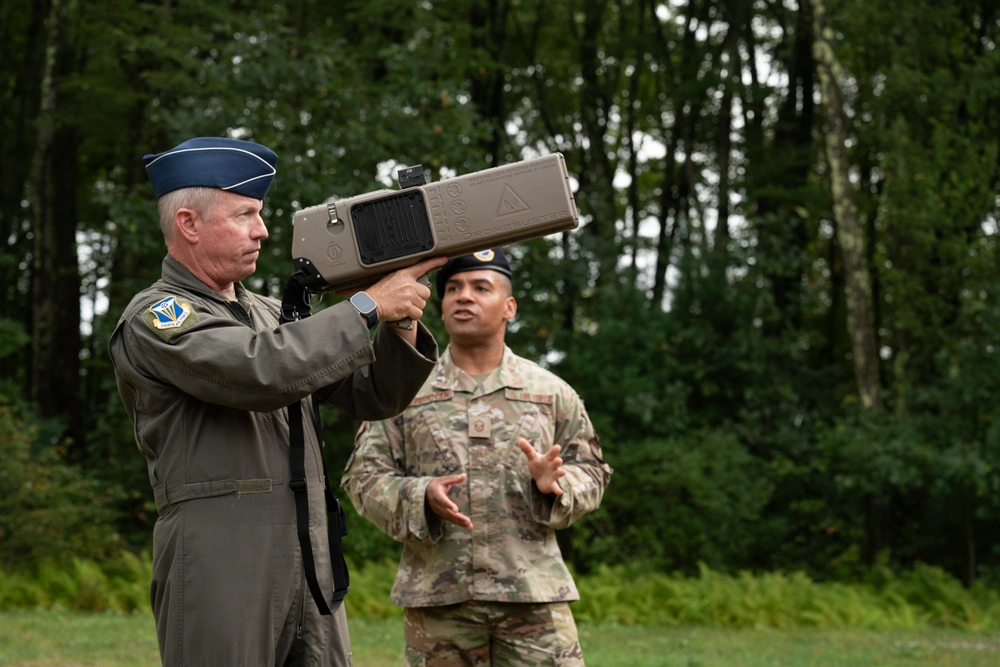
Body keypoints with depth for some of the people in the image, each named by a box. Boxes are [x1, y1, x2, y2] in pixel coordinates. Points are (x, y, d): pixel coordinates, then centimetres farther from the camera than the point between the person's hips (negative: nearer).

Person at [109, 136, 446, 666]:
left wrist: (402, 325, 0)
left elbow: (373, 397, 18)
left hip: (311, 563, 7)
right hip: (219, 570, -7)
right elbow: (264, 370, -21)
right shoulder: (153, 319, -5)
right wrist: (368, 306, -13)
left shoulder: (272, 315, 19)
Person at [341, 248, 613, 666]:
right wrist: (421, 497, -17)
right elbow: (364, 476, 3)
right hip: (436, 598, 0)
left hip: (533, 593, 0)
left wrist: (554, 483, -11)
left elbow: (590, 473, 11)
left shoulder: (551, 392, 10)